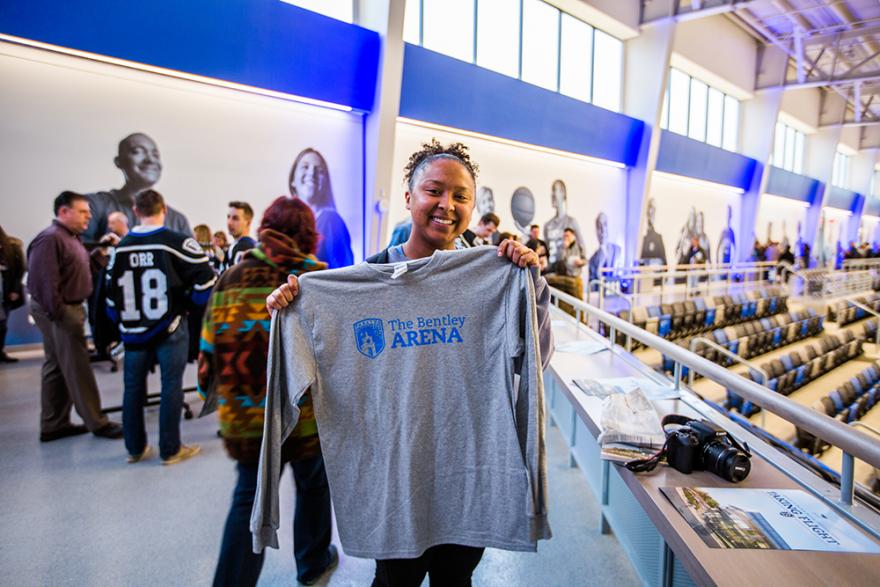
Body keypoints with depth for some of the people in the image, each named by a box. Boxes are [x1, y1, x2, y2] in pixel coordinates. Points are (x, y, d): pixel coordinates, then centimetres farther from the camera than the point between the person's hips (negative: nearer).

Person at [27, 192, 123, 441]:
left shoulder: (72, 237, 14)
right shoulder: (50, 239, -18)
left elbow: (79, 271, 21)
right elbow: (44, 281, -24)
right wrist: (59, 314, -23)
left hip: (69, 309, 10)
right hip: (59, 312, -10)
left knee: (57, 368, 14)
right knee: (78, 369, -2)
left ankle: (53, 425, 24)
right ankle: (96, 422, 7)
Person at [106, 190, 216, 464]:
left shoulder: (121, 247, 5)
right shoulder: (177, 242, -11)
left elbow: (112, 292, 9)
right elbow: (205, 281, -17)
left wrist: (123, 321, 18)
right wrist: (186, 302, -1)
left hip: (134, 329, 5)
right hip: (170, 328, -5)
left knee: (133, 387, 15)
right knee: (171, 386, 4)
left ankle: (135, 448, 27)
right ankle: (170, 450, 12)